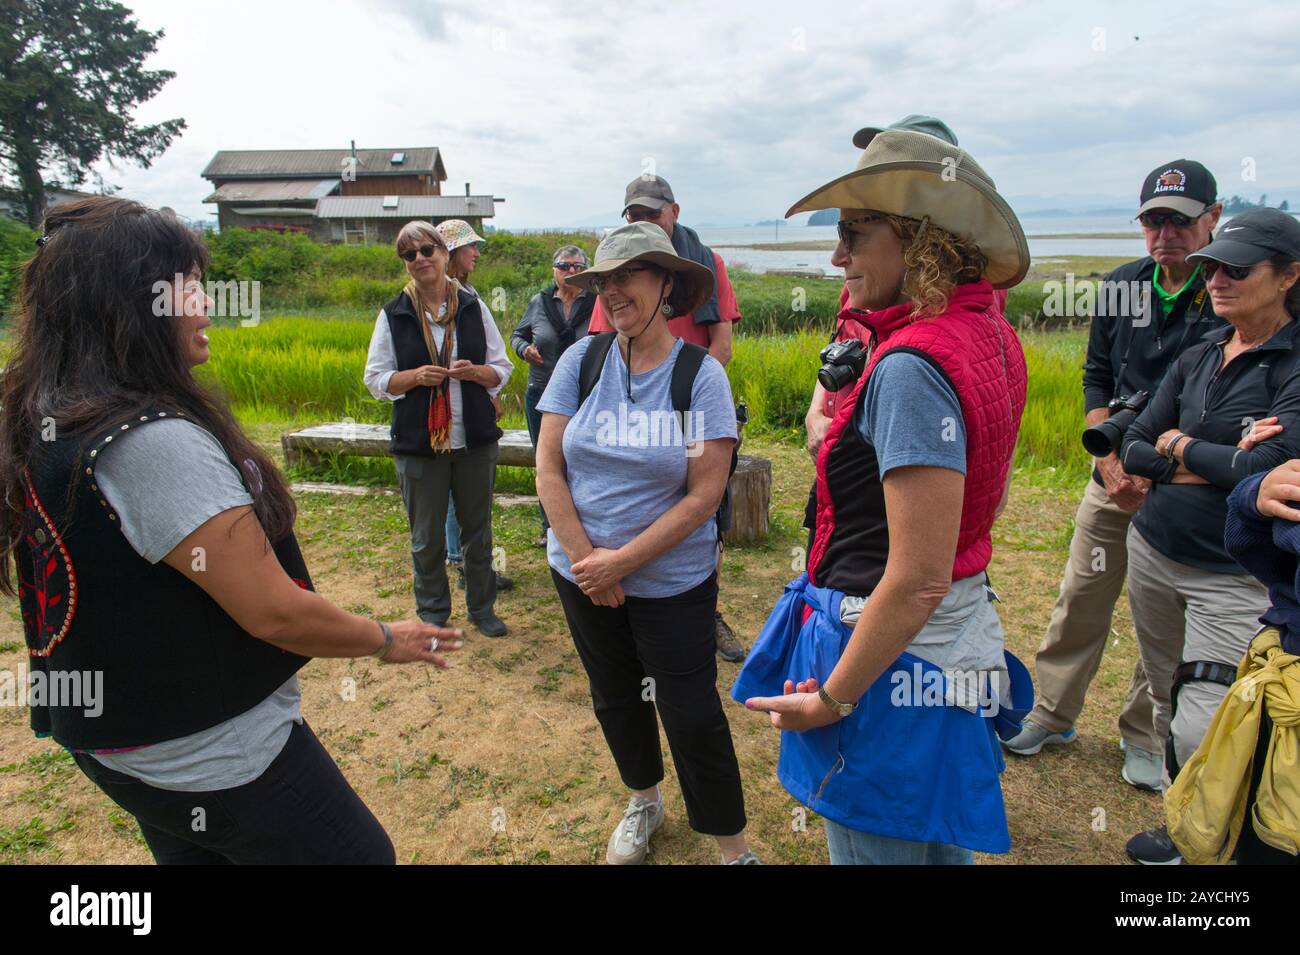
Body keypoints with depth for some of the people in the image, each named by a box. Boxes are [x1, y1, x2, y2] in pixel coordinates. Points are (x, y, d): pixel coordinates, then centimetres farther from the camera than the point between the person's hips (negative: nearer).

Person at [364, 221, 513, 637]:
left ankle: (482, 607, 30)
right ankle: (432, 611, 28)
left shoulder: (473, 307, 3)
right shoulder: (393, 315, 0)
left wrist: (474, 372, -16)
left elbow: (502, 369, 6)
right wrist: (416, 376, -17)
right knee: (426, 536, 9)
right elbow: (376, 379, 2)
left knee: (478, 528, 12)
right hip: (419, 443, -1)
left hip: (475, 439, 1)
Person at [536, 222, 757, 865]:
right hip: (582, 573, 4)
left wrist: (622, 560, -17)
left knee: (691, 714, 2)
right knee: (615, 697, 19)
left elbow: (704, 494, -14)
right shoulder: (582, 360, -4)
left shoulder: (701, 375, -11)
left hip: (673, 581, -3)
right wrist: (586, 560, -11)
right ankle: (643, 802, 46)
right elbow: (549, 469, -5)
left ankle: (733, 847, 24)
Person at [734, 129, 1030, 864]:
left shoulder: (912, 367, -25)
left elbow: (918, 579, -26)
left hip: (895, 652, -9)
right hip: (958, 639, 10)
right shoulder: (989, 335, 5)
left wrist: (832, 698, -16)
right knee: (939, 844, 28)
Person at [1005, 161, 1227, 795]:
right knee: (1079, 601, 9)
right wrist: (1110, 462, -5)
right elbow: (1096, 379, 8)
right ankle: (1051, 716, 26)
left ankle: (1145, 737, 27)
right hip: (1115, 475, 3)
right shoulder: (1121, 287, 5)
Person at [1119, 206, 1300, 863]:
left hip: (1235, 578, -6)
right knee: (1167, 704, 15)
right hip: (1153, 553, 6)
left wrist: (1180, 445, -6)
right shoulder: (1198, 359, 8)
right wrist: (1215, 464, -12)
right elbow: (1134, 447, 4)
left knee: (1200, 732, -7)